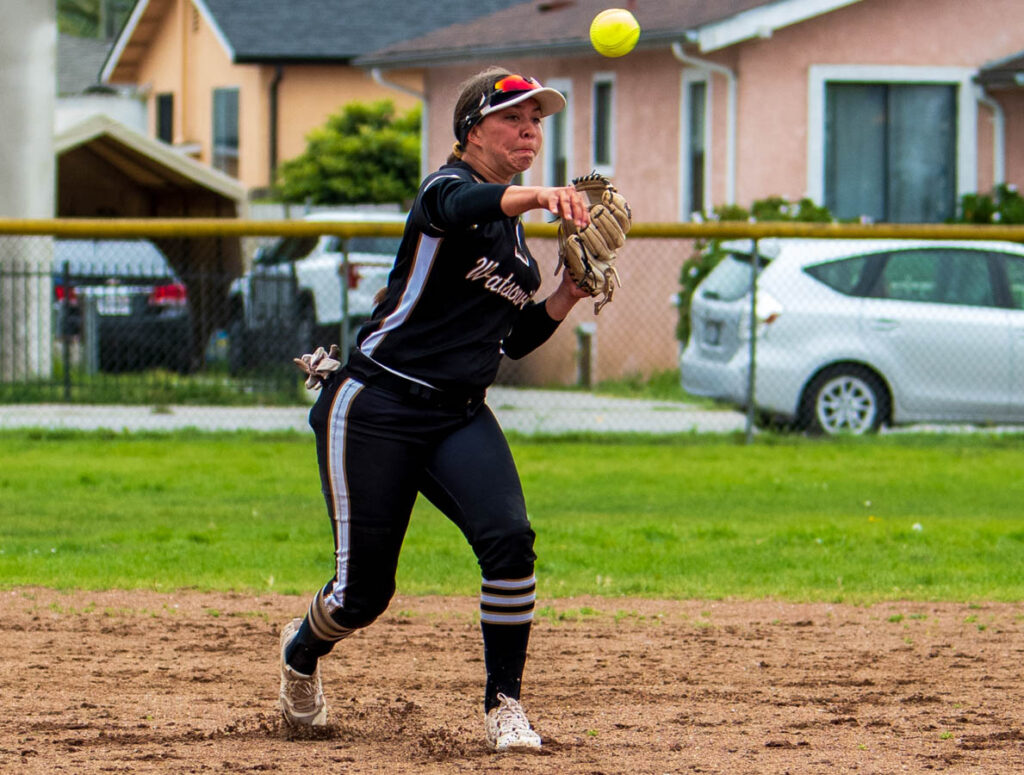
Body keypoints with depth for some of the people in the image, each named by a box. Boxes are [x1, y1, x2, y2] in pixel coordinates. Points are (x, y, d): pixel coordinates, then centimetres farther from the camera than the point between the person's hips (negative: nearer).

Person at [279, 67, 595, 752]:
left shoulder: (517, 236, 15)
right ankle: (302, 651, 33)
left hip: (460, 419, 6)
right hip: (374, 410, -6)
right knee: (364, 591, -2)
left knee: (510, 540, -21)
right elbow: (462, 206, -36)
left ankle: (505, 706, -9)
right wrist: (539, 195, -55)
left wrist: (566, 297, 3)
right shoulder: (447, 187, -8)